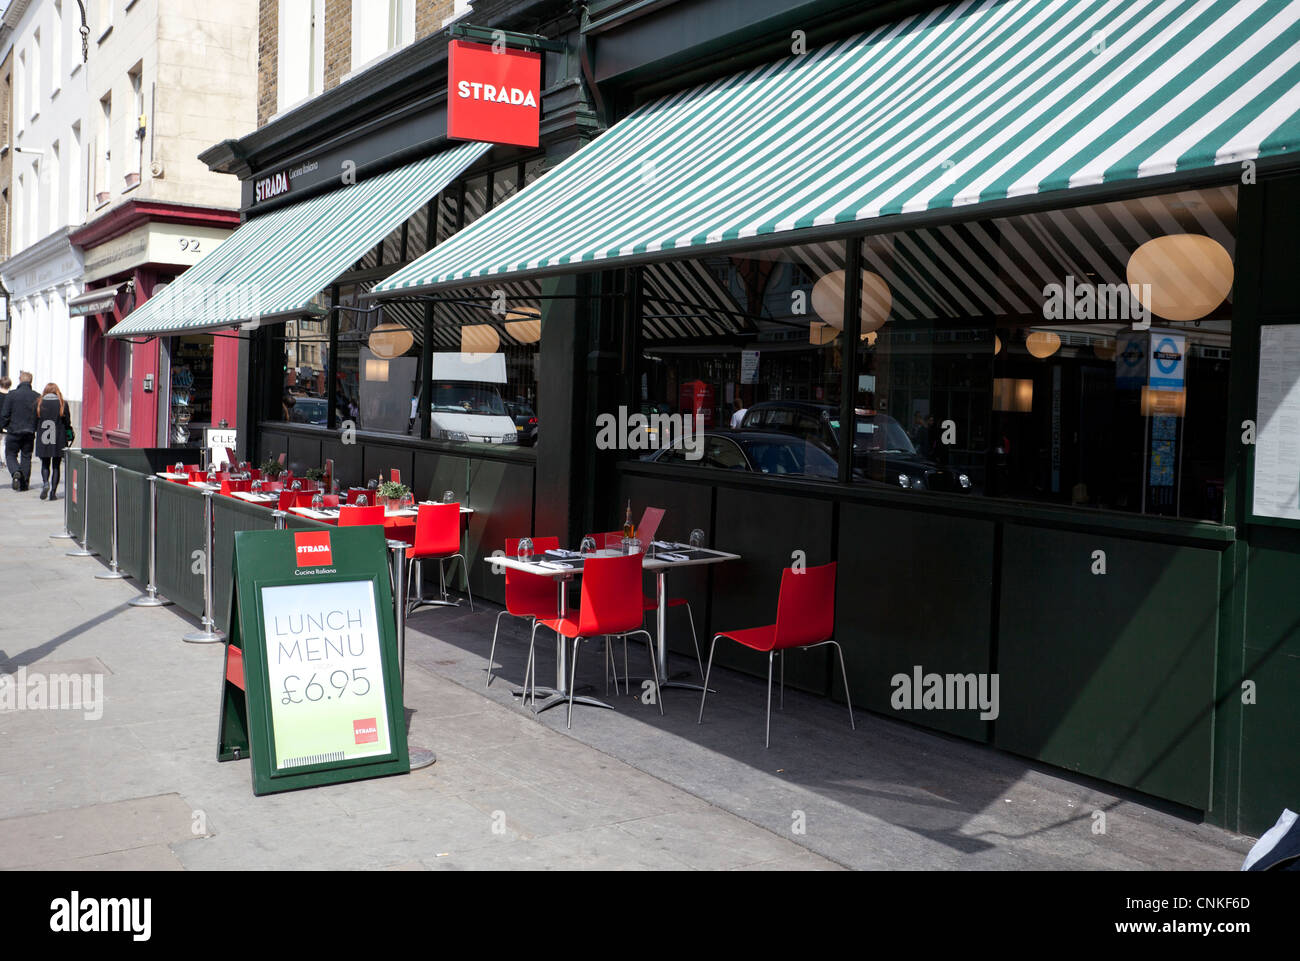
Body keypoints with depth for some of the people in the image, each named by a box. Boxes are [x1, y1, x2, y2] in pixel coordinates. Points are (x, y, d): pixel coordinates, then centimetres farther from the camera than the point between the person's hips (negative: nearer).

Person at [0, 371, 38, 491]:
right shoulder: (36, 397, -1)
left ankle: (16, 473, -18)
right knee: (26, 457, 10)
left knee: (10, 455, 9)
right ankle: (24, 483, 10)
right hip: (30, 432, 2)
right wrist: (37, 431, 15)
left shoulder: (11, 395, -8)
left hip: (14, 431, -2)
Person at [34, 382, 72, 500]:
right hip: (59, 441, -1)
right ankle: (53, 492, 1)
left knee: (45, 465, 13)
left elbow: (34, 423, 2)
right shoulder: (63, 404, -4)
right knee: (56, 466, 7)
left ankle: (45, 483, -14)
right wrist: (69, 433, 13)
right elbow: (67, 423, -4)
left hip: (43, 441, 1)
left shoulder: (39, 404, -1)